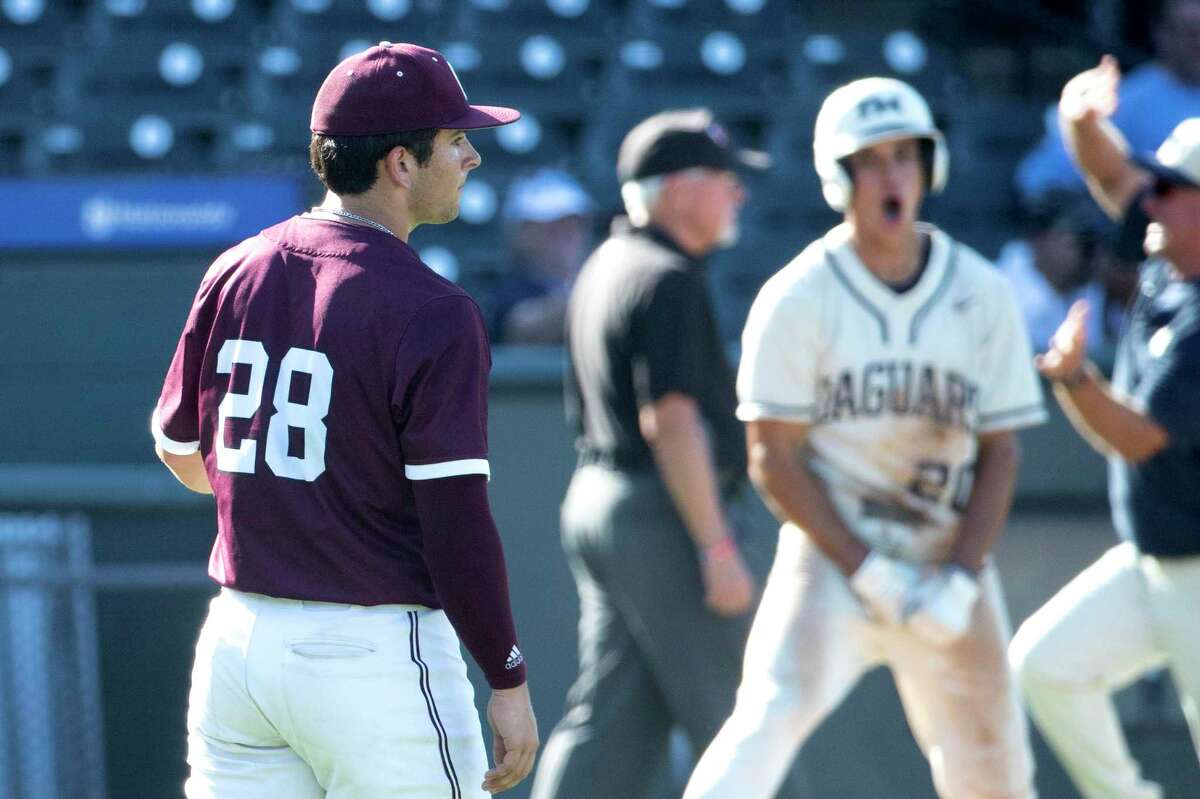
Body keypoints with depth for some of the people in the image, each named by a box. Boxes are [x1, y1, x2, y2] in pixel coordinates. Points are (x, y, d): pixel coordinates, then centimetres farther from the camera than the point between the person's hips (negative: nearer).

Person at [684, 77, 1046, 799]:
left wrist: (959, 579, -9)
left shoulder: (983, 295, 3)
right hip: (835, 555, -4)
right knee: (774, 716, -24)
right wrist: (870, 572, -14)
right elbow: (774, 460, -7)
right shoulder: (798, 298, -6)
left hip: (954, 562, 4)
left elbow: (1000, 453, 4)